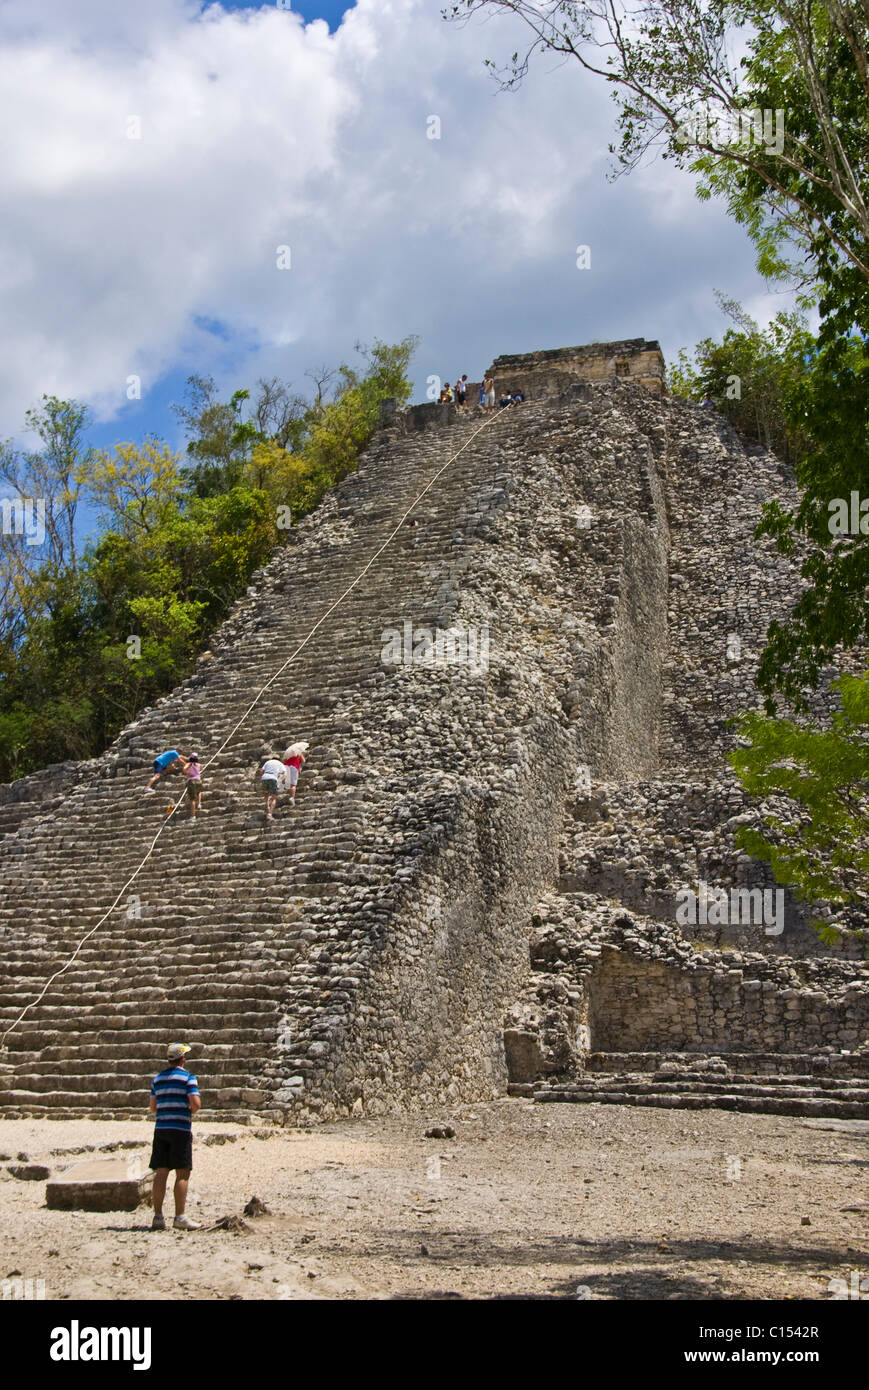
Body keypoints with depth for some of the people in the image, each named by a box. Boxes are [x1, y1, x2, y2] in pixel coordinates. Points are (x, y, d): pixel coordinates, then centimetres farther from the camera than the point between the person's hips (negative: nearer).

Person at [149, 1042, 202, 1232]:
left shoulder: (158, 1078, 14)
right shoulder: (188, 1077, -4)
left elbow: (153, 1108, 14)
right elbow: (196, 1104, -14)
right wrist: (191, 1111, 7)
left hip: (160, 1128, 6)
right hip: (181, 1129, -6)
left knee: (161, 1173, 6)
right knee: (182, 1173, -3)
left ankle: (158, 1216, 4)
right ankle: (179, 1217, -5)